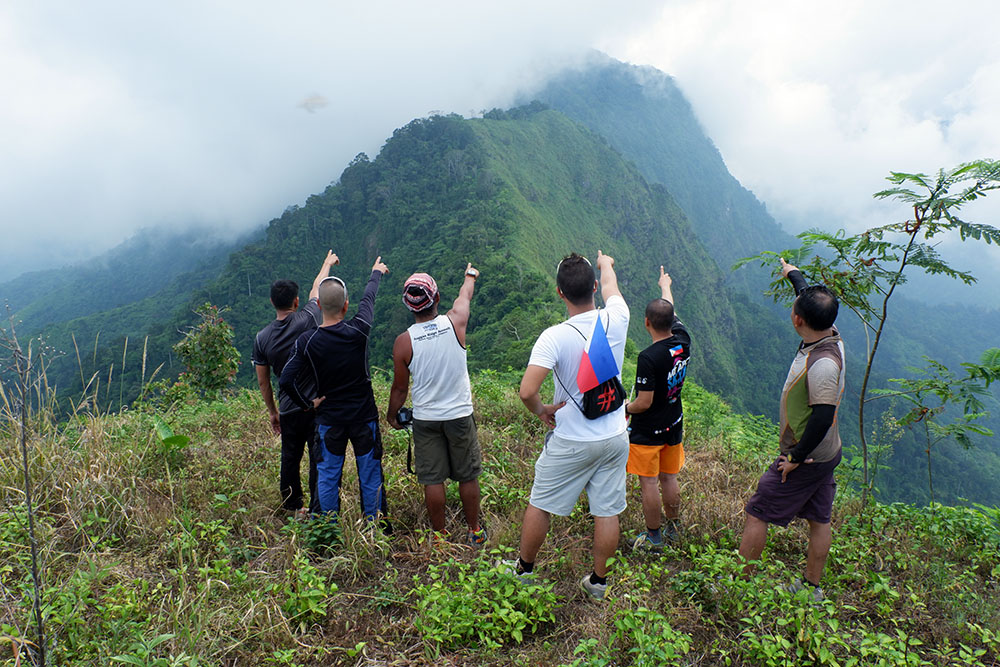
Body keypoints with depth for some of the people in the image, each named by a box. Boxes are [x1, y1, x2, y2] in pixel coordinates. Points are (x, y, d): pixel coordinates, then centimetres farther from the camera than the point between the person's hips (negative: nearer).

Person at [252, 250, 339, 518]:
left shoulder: (262, 338, -1)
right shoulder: (307, 320, -10)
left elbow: (263, 381, 6)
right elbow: (316, 291, 10)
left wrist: (272, 411, 20)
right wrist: (327, 263, 28)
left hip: (288, 410, 4)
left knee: (290, 458, 18)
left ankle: (293, 507, 34)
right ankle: (317, 511, 6)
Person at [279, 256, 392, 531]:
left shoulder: (307, 341, -14)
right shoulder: (358, 331, -13)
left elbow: (287, 380, -16)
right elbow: (368, 298, 5)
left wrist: (308, 402, 1)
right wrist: (376, 273, 24)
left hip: (329, 420, 0)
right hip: (364, 417, 0)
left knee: (328, 477, 15)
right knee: (370, 475, 13)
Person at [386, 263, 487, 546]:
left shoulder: (403, 341, -13)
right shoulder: (455, 323, -12)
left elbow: (400, 389, -4)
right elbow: (465, 296, 12)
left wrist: (392, 415, 16)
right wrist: (470, 276, 34)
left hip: (425, 419, 0)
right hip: (460, 415, 1)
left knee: (432, 480, 12)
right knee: (468, 477, 15)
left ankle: (440, 535, 25)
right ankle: (475, 532, 30)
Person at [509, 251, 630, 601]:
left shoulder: (554, 337, -23)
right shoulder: (615, 320, -11)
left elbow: (526, 391, -31)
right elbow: (610, 286, 12)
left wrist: (542, 410, -9)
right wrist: (605, 262, 33)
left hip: (571, 443, -4)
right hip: (614, 438, 4)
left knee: (539, 504, 16)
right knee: (607, 511, 16)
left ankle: (524, 568, 34)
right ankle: (598, 580, 33)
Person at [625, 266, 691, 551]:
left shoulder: (648, 357, -26)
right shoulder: (683, 341, -7)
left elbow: (644, 402, -23)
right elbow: (671, 312, 14)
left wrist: (625, 408, -1)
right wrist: (665, 286, 32)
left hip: (647, 431, -7)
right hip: (674, 426, 7)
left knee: (648, 483, 6)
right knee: (669, 478, 19)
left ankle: (653, 537, 17)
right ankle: (672, 529, 33)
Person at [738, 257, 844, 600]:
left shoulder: (822, 363, -30)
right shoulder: (829, 336, -2)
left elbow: (823, 417, -31)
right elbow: (813, 303, 17)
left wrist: (796, 456, -20)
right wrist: (793, 273, 33)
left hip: (806, 459, -9)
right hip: (826, 454, 9)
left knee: (757, 514, 2)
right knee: (819, 520, 18)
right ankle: (812, 588, 33)